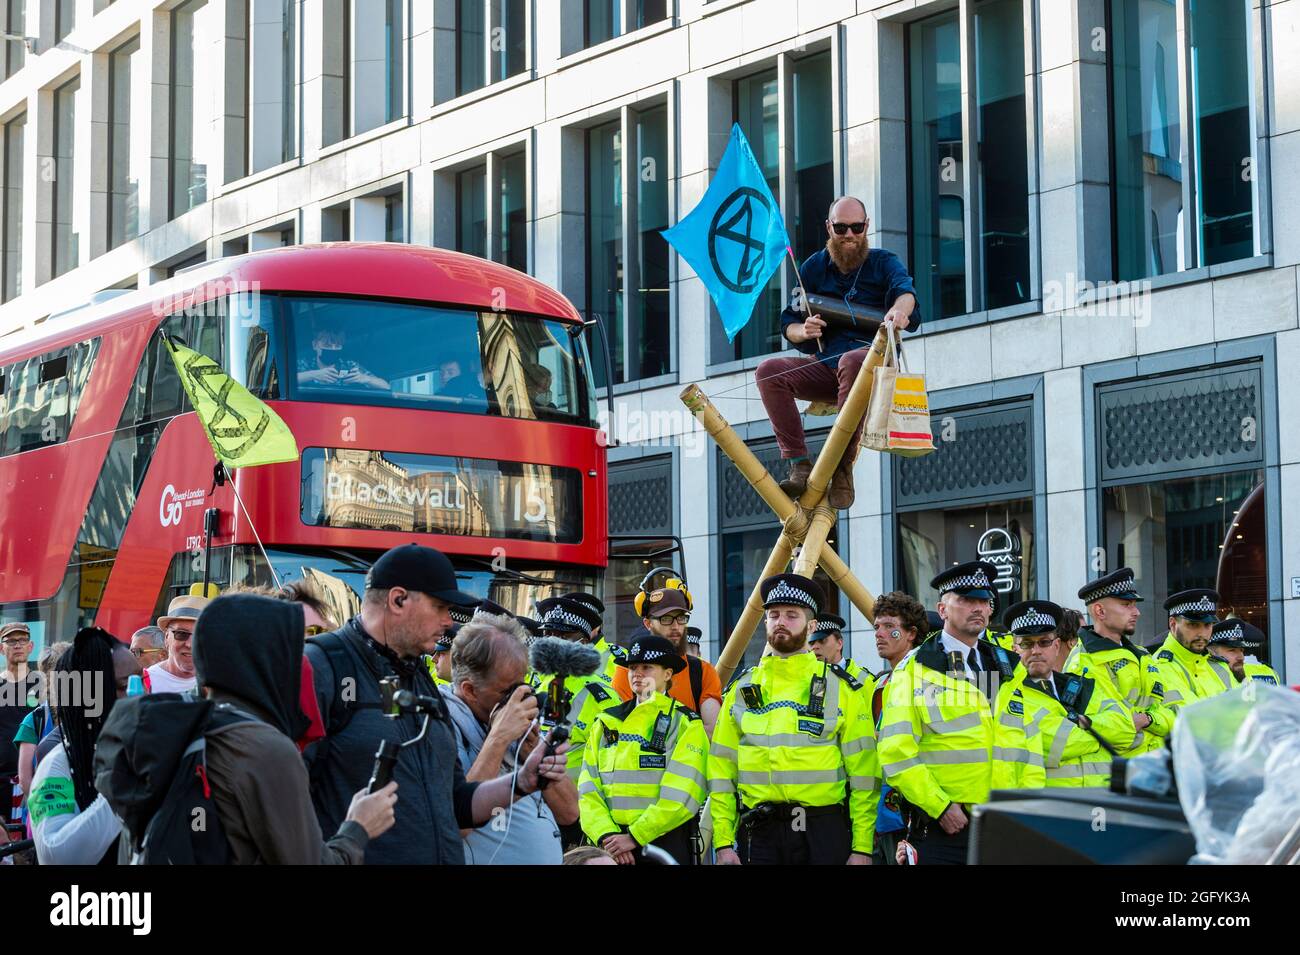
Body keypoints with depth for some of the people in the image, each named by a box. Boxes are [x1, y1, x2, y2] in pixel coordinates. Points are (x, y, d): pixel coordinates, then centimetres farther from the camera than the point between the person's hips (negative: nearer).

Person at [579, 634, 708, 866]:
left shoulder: (686, 725, 0)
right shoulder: (606, 723, 12)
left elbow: (681, 796, -10)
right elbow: (588, 789, 4)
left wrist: (634, 837, -14)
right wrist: (606, 835, -11)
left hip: (667, 845, -3)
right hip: (612, 846, 3)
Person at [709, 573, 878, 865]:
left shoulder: (841, 688, 5)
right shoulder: (741, 690, 12)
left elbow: (863, 774, 0)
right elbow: (721, 771, 9)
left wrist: (862, 848, -7)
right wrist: (723, 843, 1)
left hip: (823, 831, -2)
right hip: (759, 834, 2)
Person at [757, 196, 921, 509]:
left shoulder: (884, 262, 5)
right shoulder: (814, 267, 14)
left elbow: (904, 289, -18)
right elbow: (788, 325, 12)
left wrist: (900, 308, -44)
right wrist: (803, 331, -14)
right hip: (824, 366, 4)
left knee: (852, 360, -40)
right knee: (769, 371, -22)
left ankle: (843, 467, -37)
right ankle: (800, 467, -29)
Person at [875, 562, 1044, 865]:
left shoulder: (1010, 669, 16)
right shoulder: (914, 669, 1)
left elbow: (1030, 746, 15)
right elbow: (897, 751, -7)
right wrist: (939, 806, -13)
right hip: (940, 829, -4)